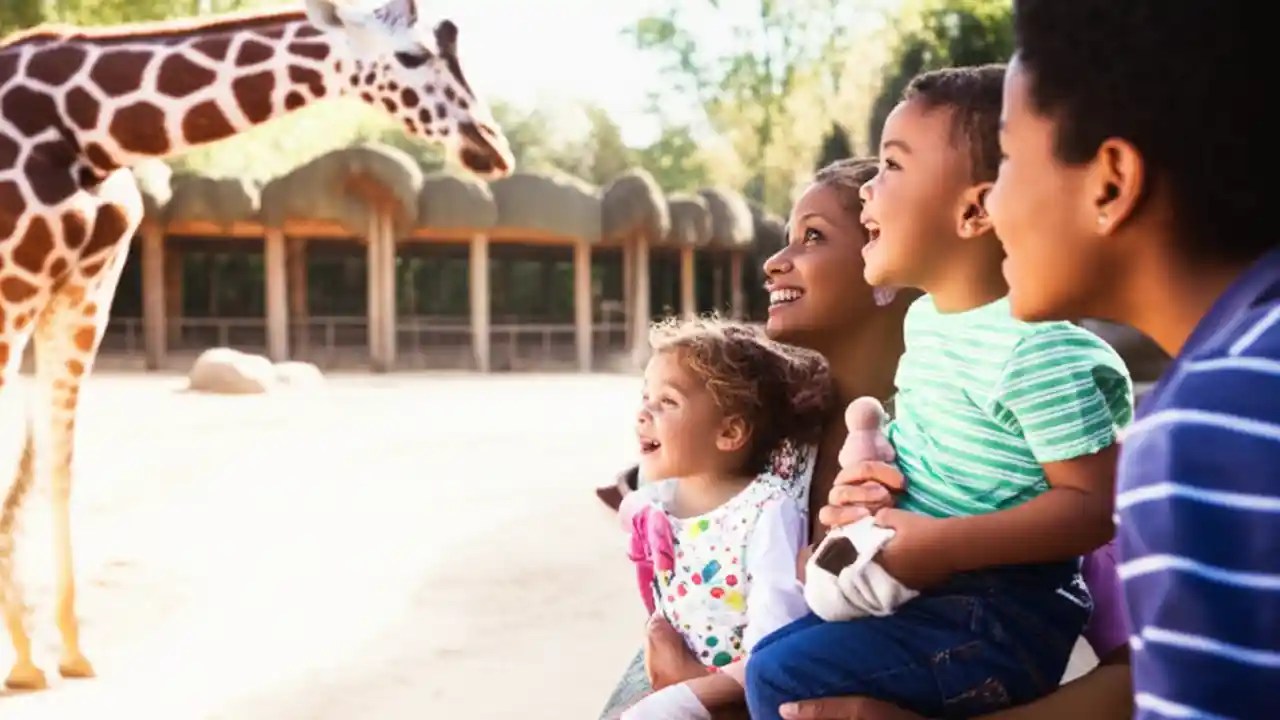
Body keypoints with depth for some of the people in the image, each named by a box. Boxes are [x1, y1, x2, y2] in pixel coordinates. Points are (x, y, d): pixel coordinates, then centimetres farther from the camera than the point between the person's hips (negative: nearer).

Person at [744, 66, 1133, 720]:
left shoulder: (1038, 350, -22)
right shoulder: (923, 318, 8)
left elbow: (1094, 505, -23)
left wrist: (942, 545, -25)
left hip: (1004, 613, -10)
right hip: (925, 594, 10)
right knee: (772, 653, 15)